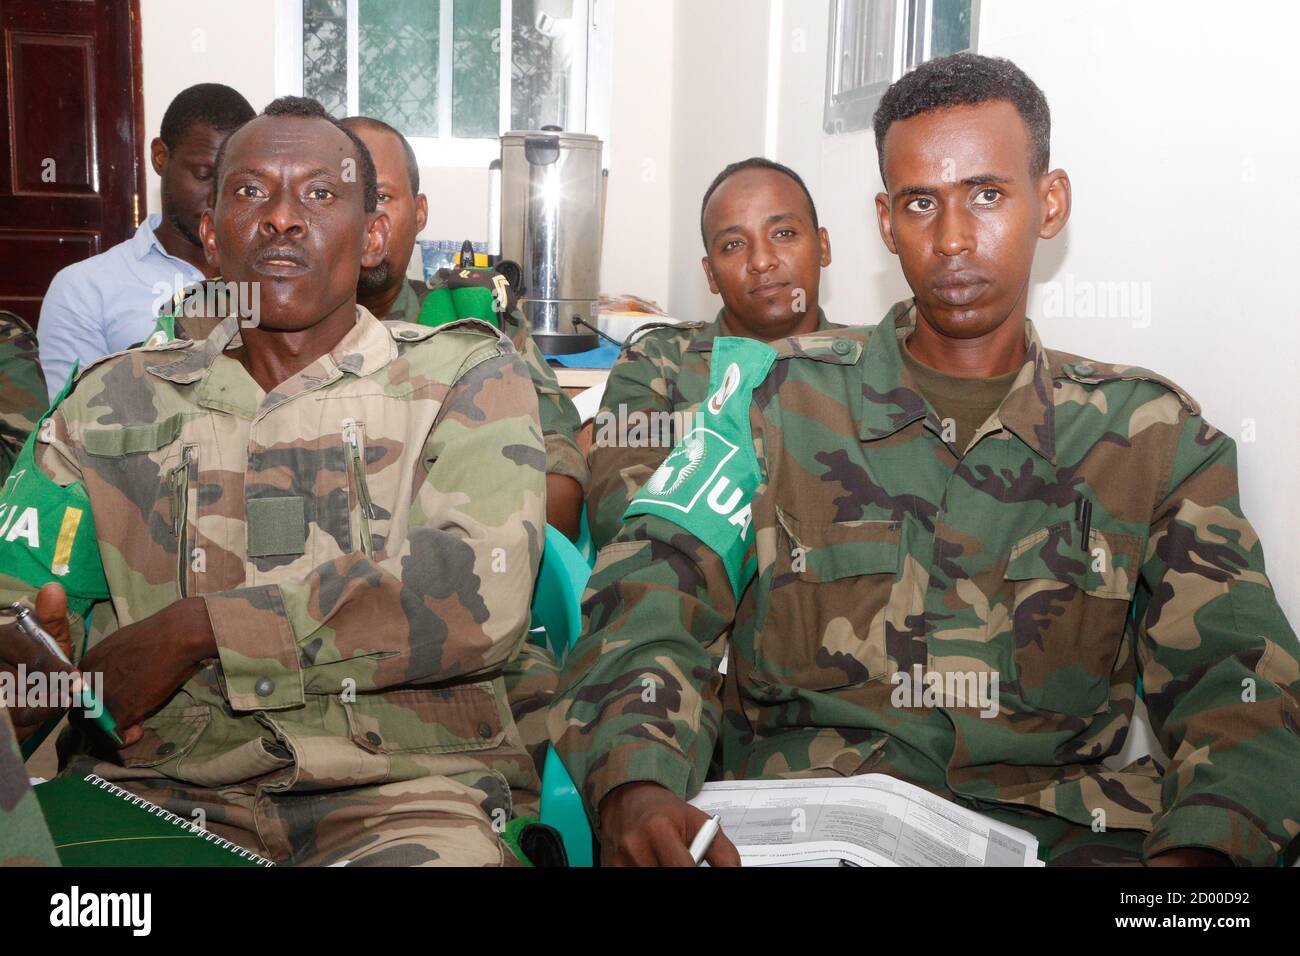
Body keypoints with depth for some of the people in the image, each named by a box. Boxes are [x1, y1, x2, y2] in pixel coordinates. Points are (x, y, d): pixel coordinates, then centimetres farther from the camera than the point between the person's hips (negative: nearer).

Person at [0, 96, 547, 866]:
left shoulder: (466, 375, 6)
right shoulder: (116, 399, 16)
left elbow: (481, 592, -11)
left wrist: (193, 629, -12)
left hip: (398, 789, -2)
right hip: (158, 788, 3)